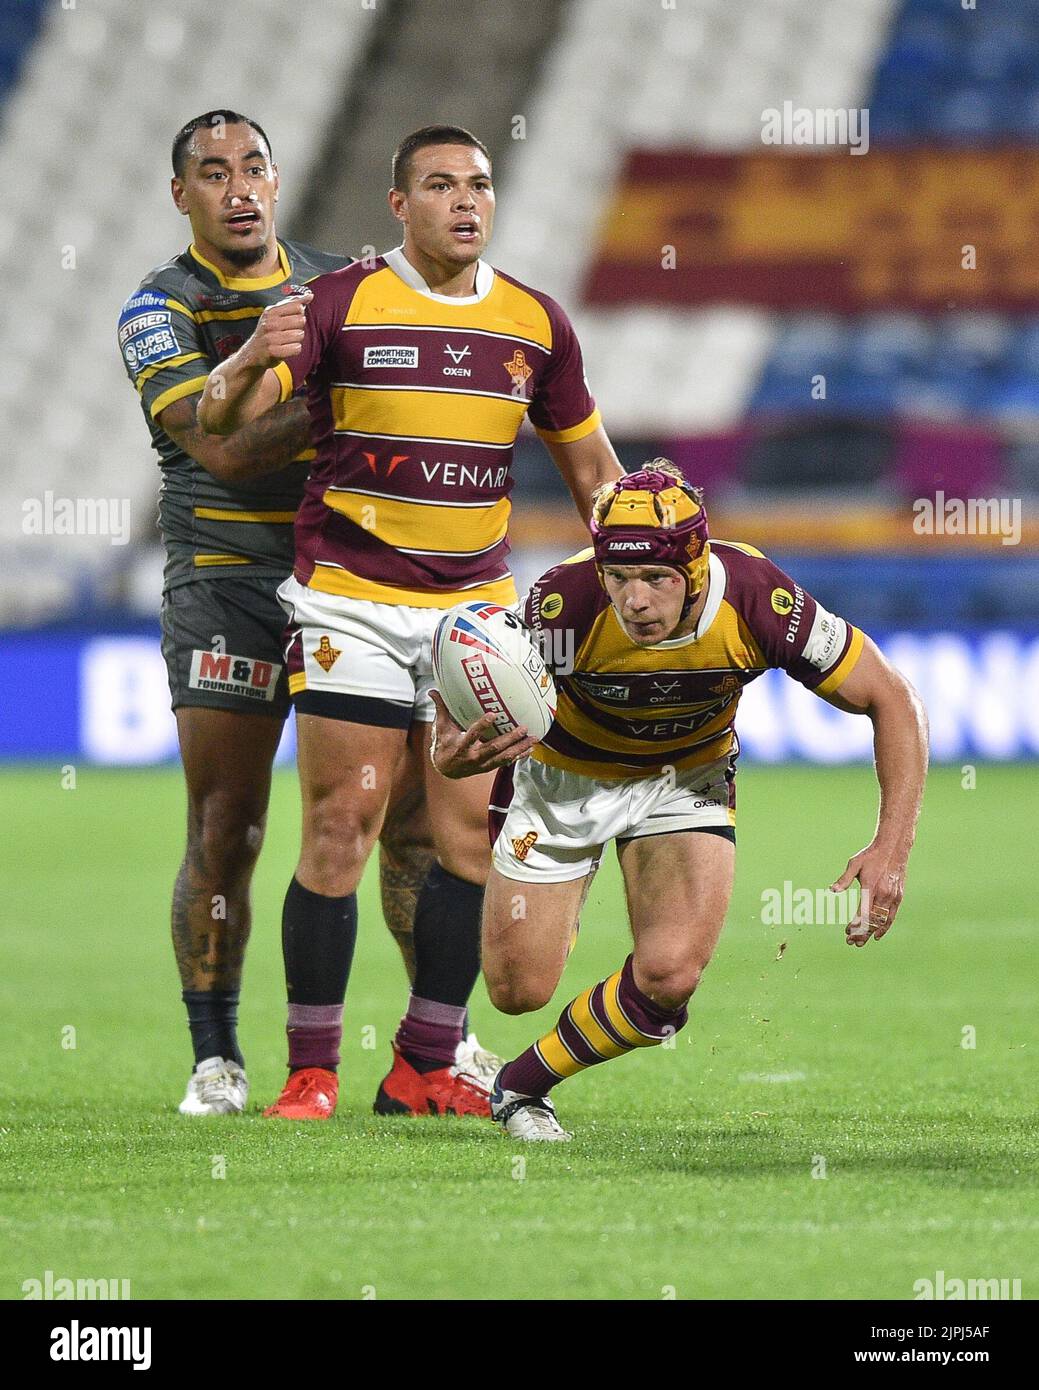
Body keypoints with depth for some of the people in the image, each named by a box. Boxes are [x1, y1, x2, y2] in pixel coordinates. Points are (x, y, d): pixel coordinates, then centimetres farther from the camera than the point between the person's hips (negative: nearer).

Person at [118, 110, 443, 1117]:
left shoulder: (343, 282, 11)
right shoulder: (159, 311, -2)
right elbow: (224, 448, -16)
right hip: (226, 576, -3)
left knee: (414, 816, 0)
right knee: (225, 836, -5)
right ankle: (216, 1059, 5)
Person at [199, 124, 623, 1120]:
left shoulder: (535, 323, 8)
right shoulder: (340, 304, -5)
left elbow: (587, 461, 20)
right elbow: (220, 417, -15)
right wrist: (251, 363, -37)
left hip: (477, 606, 4)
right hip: (350, 605, -4)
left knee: (471, 834, 0)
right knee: (338, 833, -8)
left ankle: (424, 1070, 9)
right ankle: (310, 1069, 0)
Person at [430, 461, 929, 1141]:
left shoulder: (759, 600, -33)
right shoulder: (565, 603, -36)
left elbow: (893, 700, -22)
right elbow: (482, 717, -27)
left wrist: (893, 847, -30)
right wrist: (457, 754, -53)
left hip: (687, 777, 1)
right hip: (563, 775, -1)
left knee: (668, 977, -20)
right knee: (520, 990, 3)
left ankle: (522, 1084, 7)